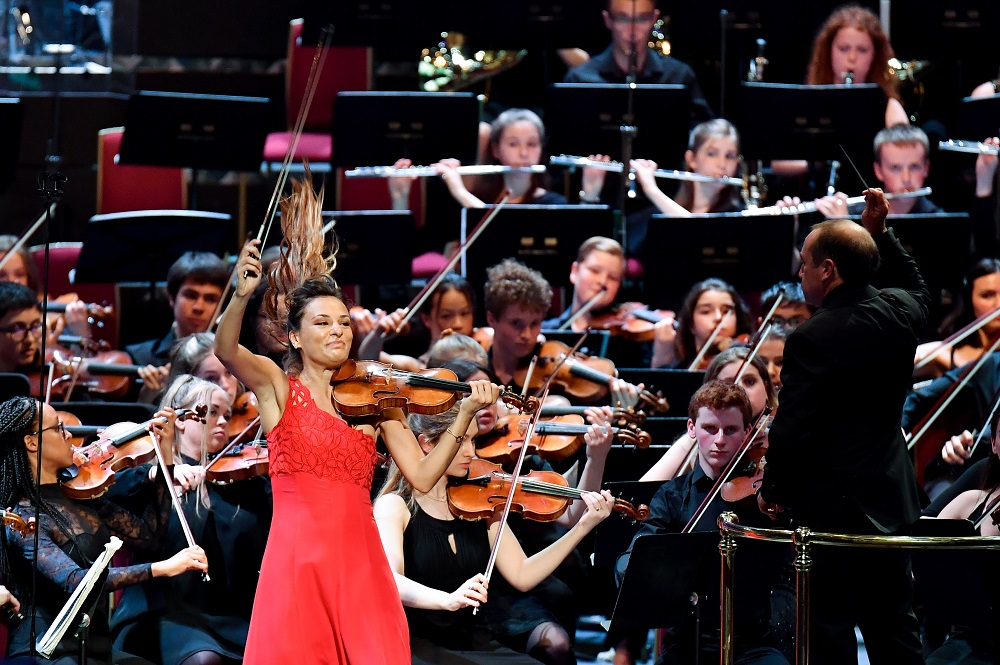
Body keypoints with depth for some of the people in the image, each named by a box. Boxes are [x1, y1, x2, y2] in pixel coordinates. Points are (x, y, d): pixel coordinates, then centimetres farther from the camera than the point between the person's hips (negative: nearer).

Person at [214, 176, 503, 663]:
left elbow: (422, 477, 3)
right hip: (297, 562, -2)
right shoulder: (277, 385, 6)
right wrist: (241, 296, -33)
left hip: (359, 563, 2)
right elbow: (225, 351, -15)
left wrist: (463, 420, -9)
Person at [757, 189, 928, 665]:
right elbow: (917, 290, 29)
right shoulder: (898, 313, 1)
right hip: (891, 500, 7)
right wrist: (880, 234, 22)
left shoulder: (811, 339, -20)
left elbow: (792, 430, -19)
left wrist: (772, 490, -2)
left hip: (831, 509, -7)